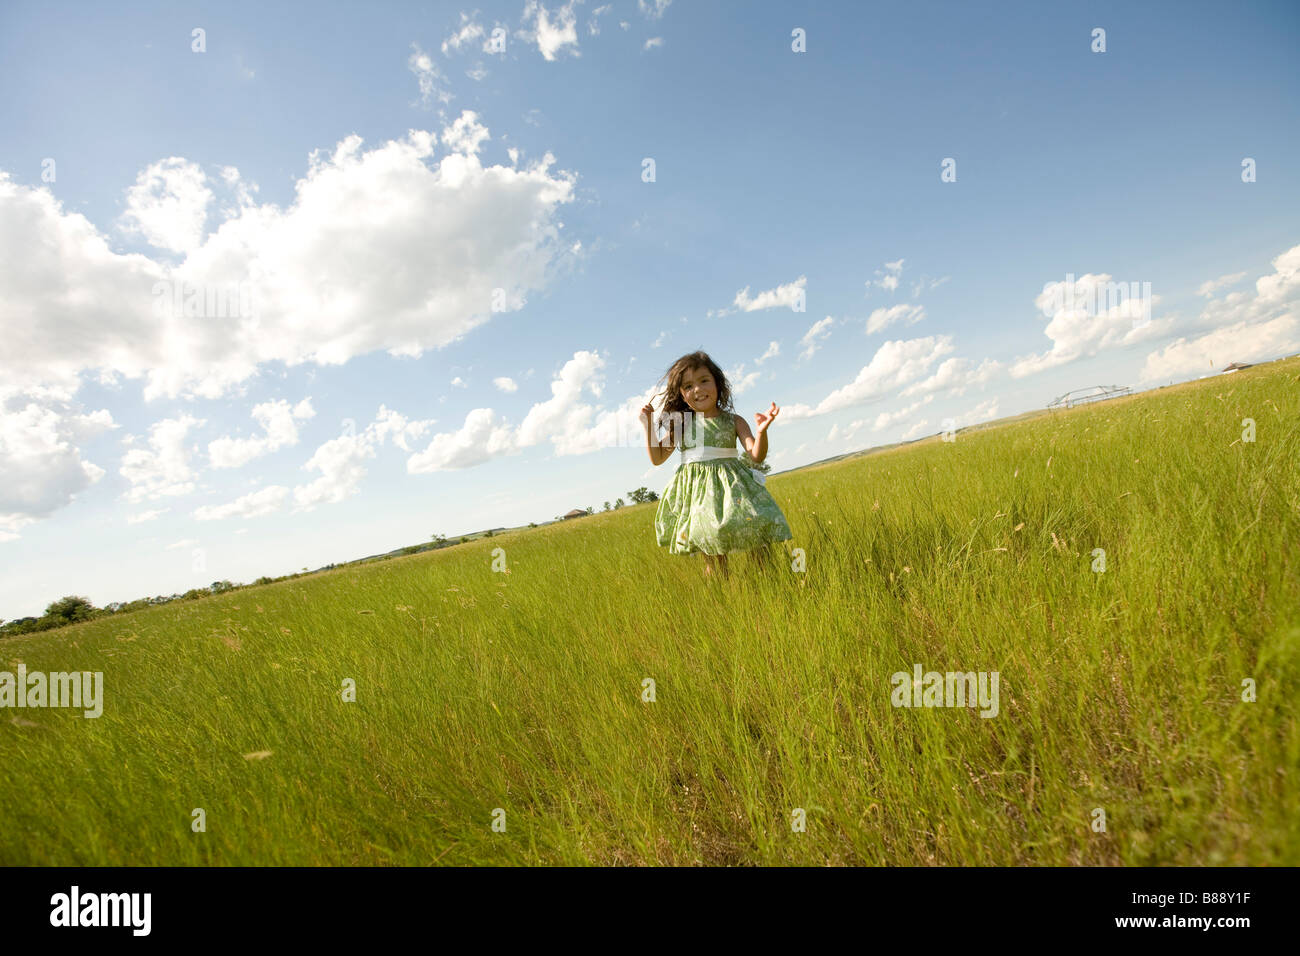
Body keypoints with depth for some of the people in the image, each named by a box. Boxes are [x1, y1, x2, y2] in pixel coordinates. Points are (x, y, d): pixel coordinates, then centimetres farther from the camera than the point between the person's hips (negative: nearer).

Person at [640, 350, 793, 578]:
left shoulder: (733, 421, 4)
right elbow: (657, 457, 10)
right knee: (711, 555, -2)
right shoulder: (681, 424, 7)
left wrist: (761, 431, -24)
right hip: (696, 489, 1)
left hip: (730, 485, 0)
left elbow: (757, 456, -5)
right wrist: (649, 425, 2)